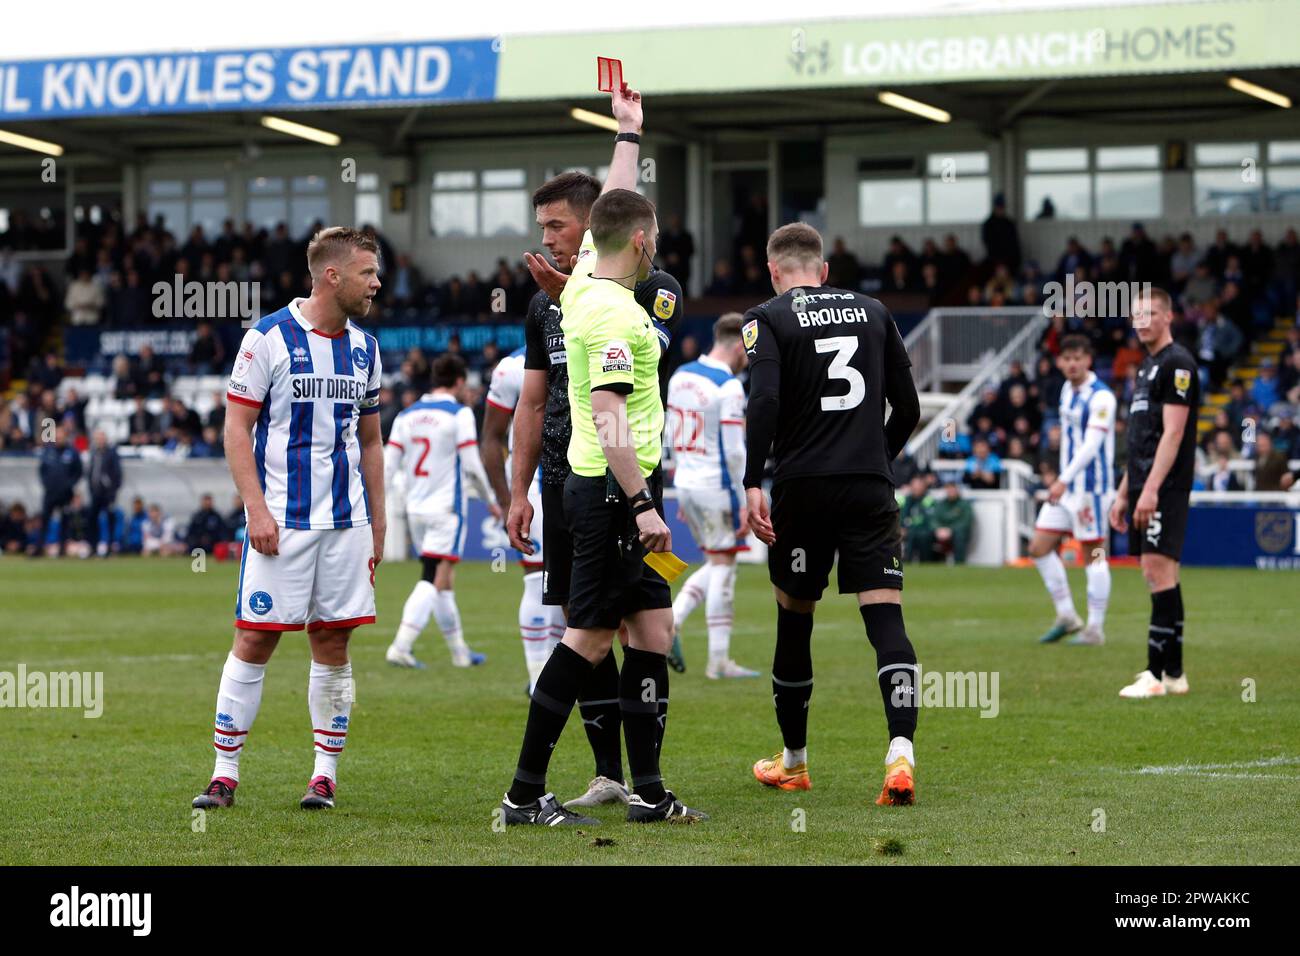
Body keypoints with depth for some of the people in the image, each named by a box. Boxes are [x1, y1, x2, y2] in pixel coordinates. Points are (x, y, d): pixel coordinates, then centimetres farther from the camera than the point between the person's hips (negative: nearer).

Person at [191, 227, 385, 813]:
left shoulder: (364, 348, 11)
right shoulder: (269, 339, -6)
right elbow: (237, 429, -5)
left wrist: (377, 524, 15)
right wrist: (257, 509, -14)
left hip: (346, 522, 5)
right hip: (281, 522, -5)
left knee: (333, 643, 4)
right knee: (256, 639, -4)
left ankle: (325, 773, 9)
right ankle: (225, 772, 2)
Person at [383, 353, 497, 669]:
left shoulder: (407, 415, 10)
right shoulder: (459, 413, -7)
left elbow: (388, 465, 5)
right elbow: (471, 465, -10)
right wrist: (490, 500, 4)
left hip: (415, 509, 7)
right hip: (446, 509, -6)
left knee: (444, 581, 15)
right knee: (435, 580, -9)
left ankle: (459, 651, 21)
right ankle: (400, 646, -21)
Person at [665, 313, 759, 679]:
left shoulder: (680, 375, 7)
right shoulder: (729, 387, -17)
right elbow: (734, 451, -18)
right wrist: (745, 504, -13)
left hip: (685, 483, 8)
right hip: (716, 485, -8)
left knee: (716, 565, 19)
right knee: (723, 568, 1)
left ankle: (671, 621, 4)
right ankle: (719, 660, 3)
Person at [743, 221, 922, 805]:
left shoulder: (769, 318, 1)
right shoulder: (872, 312, 13)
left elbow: (765, 400, -15)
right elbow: (908, 408, 14)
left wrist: (752, 483, -17)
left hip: (803, 487, -2)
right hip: (870, 488, 2)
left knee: (794, 620, 12)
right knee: (885, 615, -6)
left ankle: (793, 762, 24)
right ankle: (900, 754, -24)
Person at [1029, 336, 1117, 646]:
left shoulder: (1100, 397, -15)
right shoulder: (1067, 391, 11)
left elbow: (1091, 444, -23)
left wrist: (1064, 480, -30)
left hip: (1091, 486, -9)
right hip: (1066, 484, 9)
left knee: (1094, 554, -3)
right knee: (1039, 548, 5)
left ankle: (1095, 629, 2)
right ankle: (1066, 617, 14)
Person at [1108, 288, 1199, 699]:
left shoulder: (1177, 364, -9)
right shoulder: (1148, 366, 21)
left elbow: (1173, 433, -17)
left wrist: (1151, 489, -23)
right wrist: (1124, 493, 22)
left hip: (1164, 490, -10)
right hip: (1144, 488, 10)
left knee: (1158, 570, -13)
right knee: (1160, 575, 10)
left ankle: (1157, 674, -16)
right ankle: (1174, 672, 13)